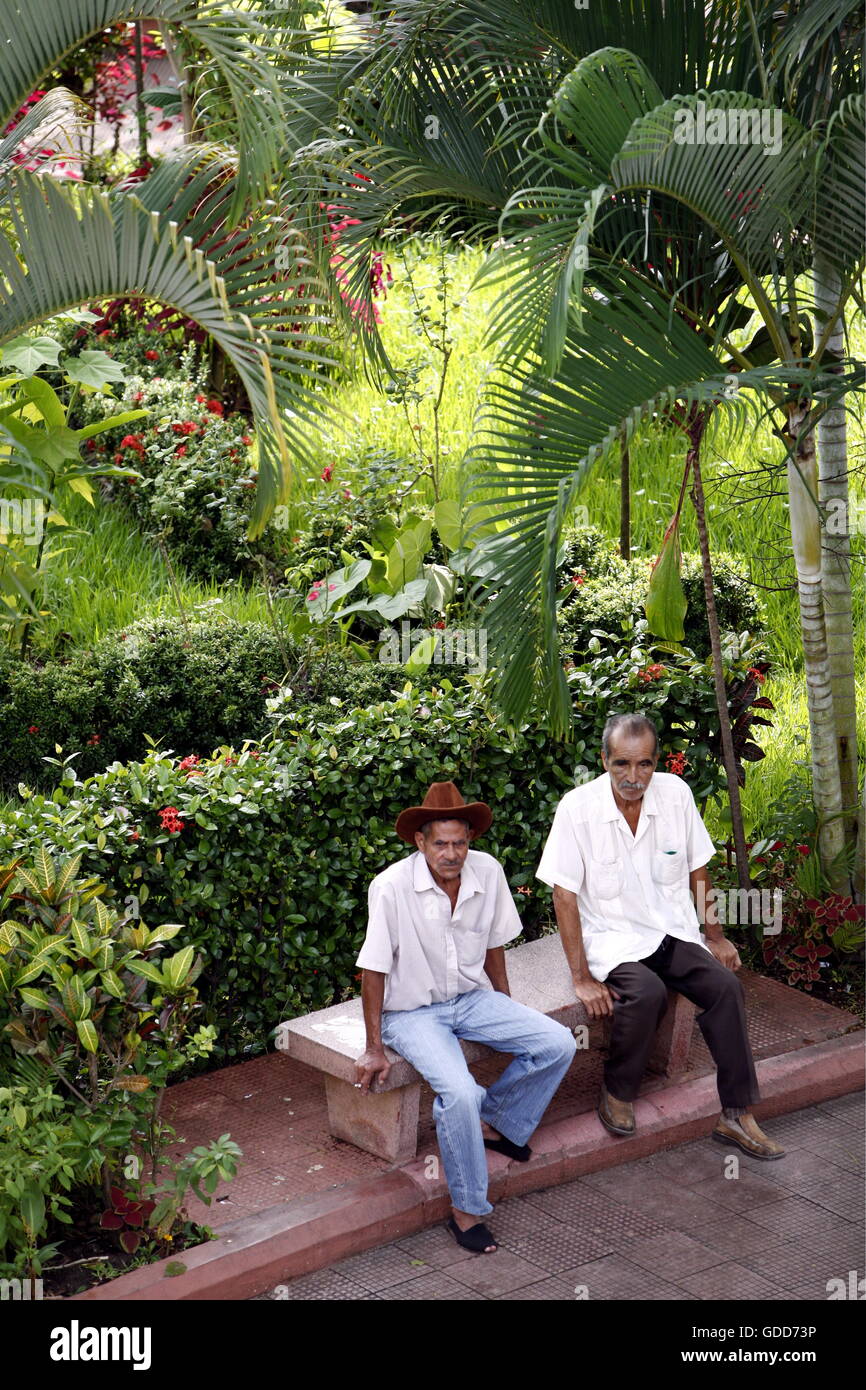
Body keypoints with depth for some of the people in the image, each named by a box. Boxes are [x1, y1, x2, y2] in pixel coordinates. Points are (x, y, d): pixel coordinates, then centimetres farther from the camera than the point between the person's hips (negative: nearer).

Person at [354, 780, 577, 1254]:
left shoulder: (488, 873, -9)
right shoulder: (392, 887, -23)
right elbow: (373, 971, -15)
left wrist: (507, 1012, 16)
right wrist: (375, 1049, -12)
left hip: (472, 999, 6)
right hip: (413, 1011, -5)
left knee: (558, 1044, -10)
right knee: (459, 1093, -29)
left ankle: (494, 1121, 11)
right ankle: (466, 1211, -10)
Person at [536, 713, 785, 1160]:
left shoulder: (675, 794, -4)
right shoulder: (578, 808, -15)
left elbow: (696, 869, 10)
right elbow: (564, 895, -13)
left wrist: (715, 935, 11)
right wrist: (581, 977, -16)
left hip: (674, 931, 4)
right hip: (613, 938, -4)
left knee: (725, 985, -18)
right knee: (647, 993, -31)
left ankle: (737, 1116, -8)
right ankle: (617, 1093, -6)